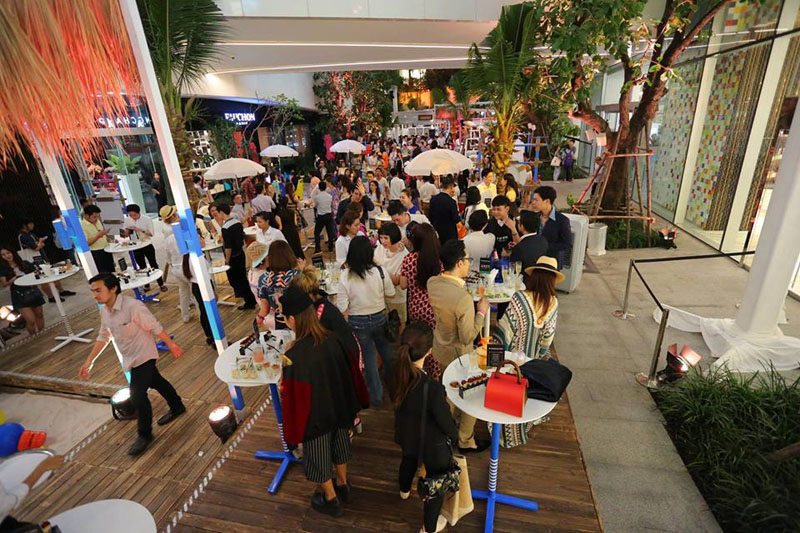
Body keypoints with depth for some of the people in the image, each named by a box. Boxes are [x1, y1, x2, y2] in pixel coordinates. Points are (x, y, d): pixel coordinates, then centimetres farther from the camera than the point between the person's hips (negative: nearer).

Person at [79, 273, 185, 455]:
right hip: (130, 358, 8)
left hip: (143, 356, -8)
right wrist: (89, 361, 11)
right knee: (156, 382, 23)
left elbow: (155, 327, -20)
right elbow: (103, 337, 11)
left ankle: (144, 434, 14)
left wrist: (171, 345, -14)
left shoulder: (132, 306, -27)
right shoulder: (104, 311, -2)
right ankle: (177, 407, 43)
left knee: (137, 395, -7)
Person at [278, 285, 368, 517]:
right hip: (340, 408, 5)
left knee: (319, 455, 23)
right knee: (339, 444, 30)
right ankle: (343, 486, 53)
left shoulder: (294, 357, -34)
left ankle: (331, 499, 45)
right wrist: (352, 405, 12)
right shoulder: (333, 339, -18)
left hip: (315, 416, -5)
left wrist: (293, 430, -5)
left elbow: (293, 397, -23)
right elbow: (350, 372, -5)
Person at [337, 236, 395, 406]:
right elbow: (391, 293, -3)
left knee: (369, 357, 15)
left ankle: (376, 396, 31)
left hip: (358, 322, -1)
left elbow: (342, 307, -14)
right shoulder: (380, 271, -17)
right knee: (386, 350, 26)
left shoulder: (345, 276, -20)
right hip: (379, 318, 2)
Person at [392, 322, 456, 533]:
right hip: (432, 445, -5)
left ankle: (404, 490, 70)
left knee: (408, 459, 38)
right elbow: (445, 421, -24)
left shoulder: (394, 373, -25)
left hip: (405, 435, 6)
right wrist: (455, 435, -2)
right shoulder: (433, 388, -42)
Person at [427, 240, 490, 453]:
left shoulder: (432, 283, -14)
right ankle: (466, 441, 38)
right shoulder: (464, 299, -36)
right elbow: (468, 337, -26)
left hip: (441, 348, 7)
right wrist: (482, 311, -15)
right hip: (459, 355, -7)